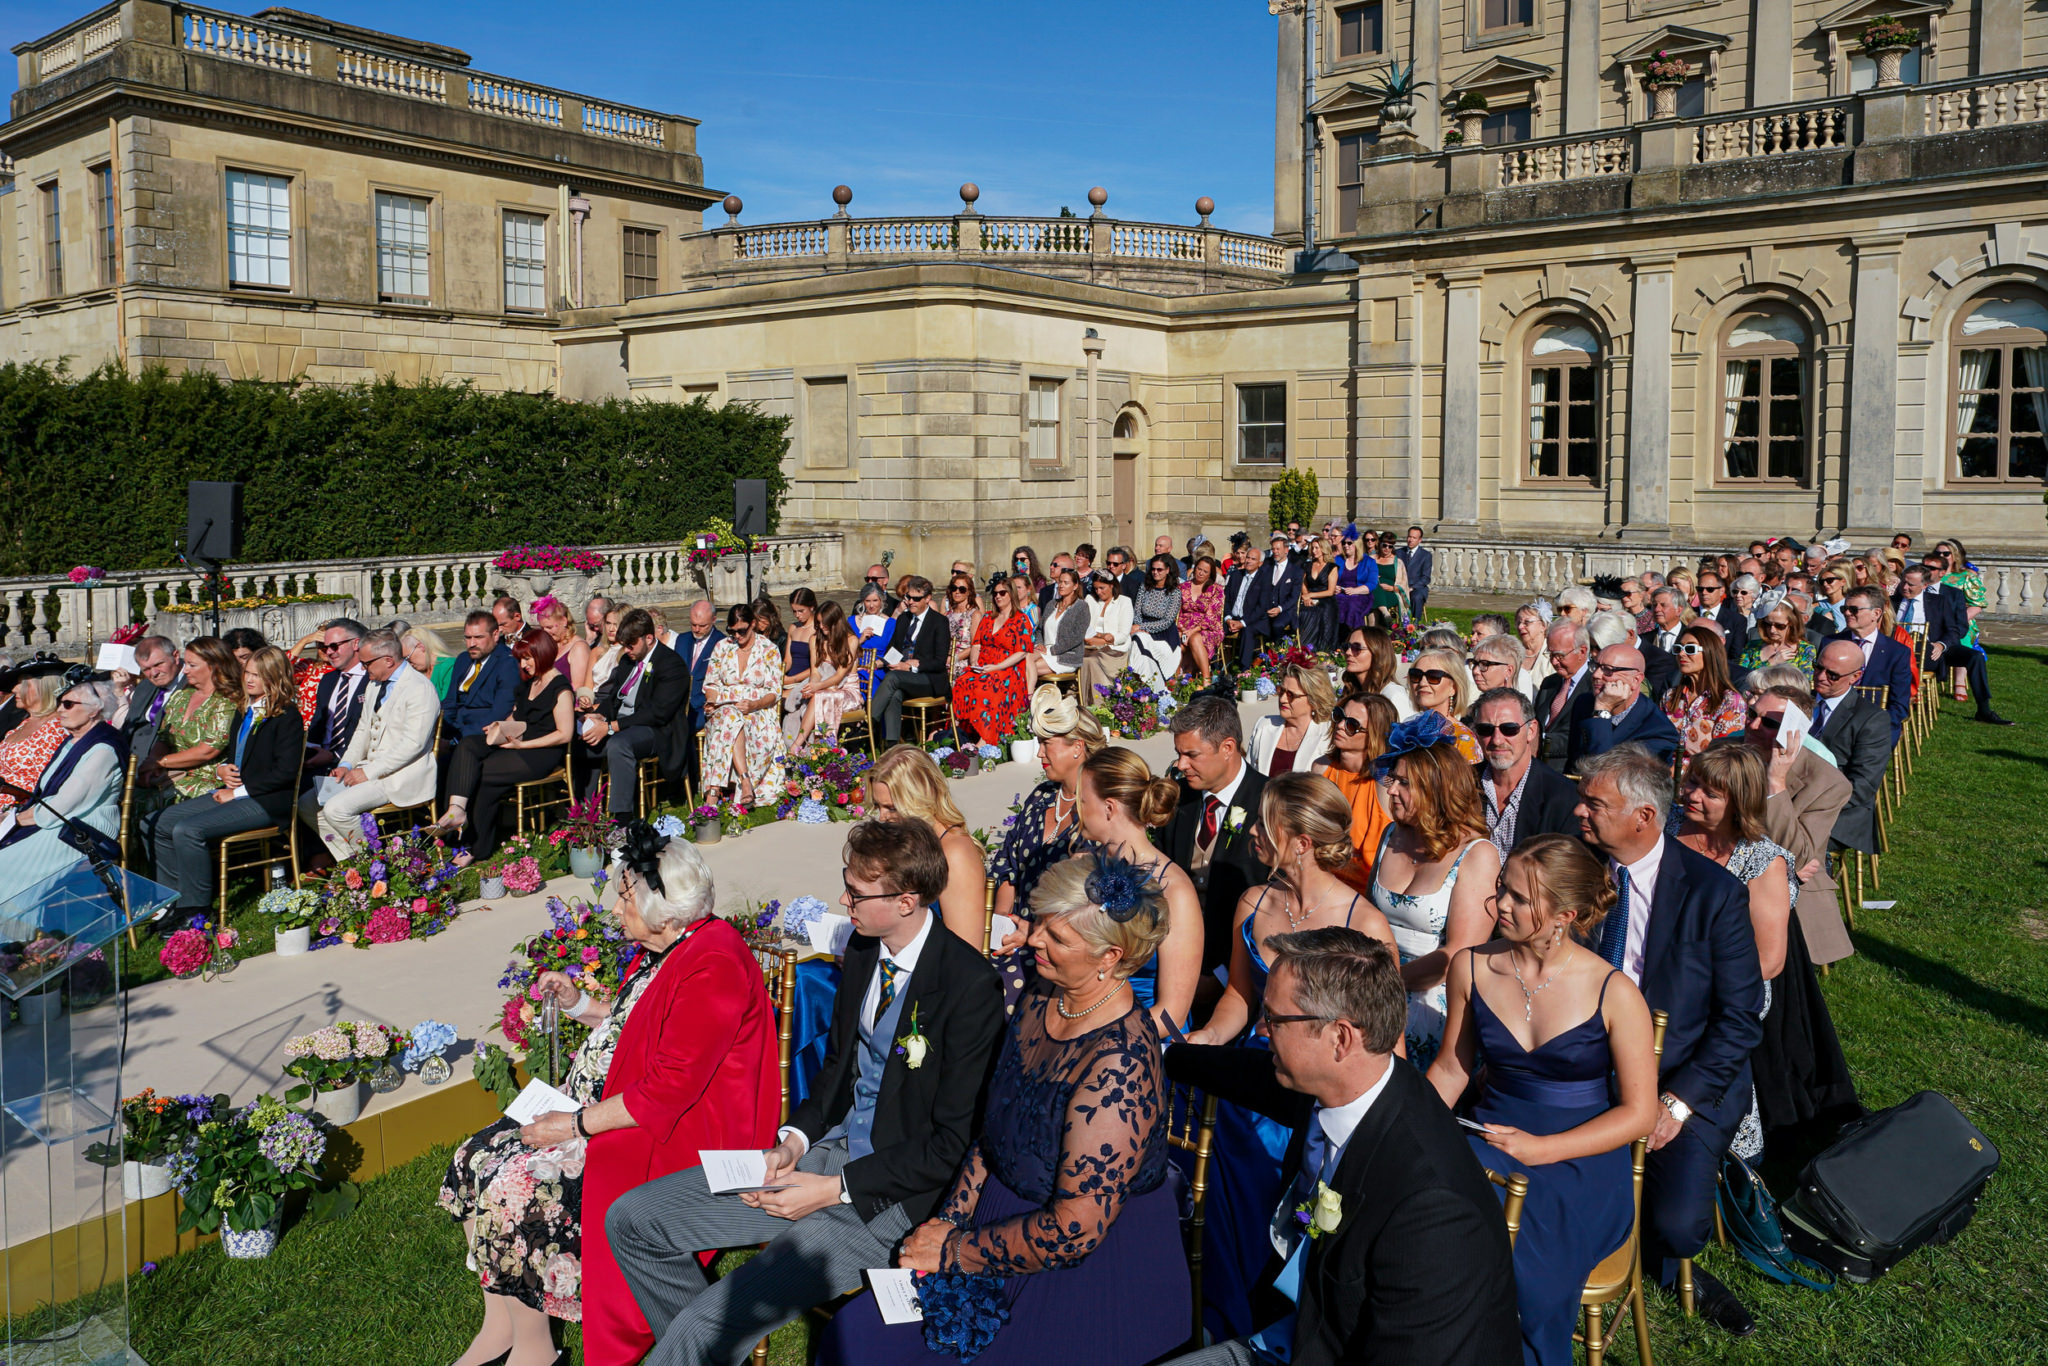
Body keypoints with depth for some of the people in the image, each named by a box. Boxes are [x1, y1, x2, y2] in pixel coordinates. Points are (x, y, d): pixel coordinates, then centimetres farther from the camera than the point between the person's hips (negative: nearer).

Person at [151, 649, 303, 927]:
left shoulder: (287, 717, -10)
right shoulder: (245, 711, 18)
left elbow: (285, 772, -17)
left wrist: (239, 791, -15)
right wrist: (222, 768, 5)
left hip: (266, 801, -9)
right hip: (233, 793, 9)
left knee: (188, 830, -23)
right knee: (166, 823, -1)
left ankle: (195, 910, -12)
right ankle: (171, 902, 6)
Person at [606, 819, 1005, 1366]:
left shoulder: (971, 985, -21)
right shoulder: (862, 947, 3)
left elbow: (953, 1141, -17)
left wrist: (836, 1189, -16)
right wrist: (796, 1138, -1)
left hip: (893, 1193, -8)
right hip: (829, 1146, 8)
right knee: (630, 1219, 4)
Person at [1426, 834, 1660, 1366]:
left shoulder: (1614, 993, -10)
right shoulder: (1472, 968, 1)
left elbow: (1640, 1112, -4)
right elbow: (1451, 1067, 12)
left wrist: (1542, 1149, -14)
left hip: (1580, 1162, -3)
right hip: (1489, 1145, 3)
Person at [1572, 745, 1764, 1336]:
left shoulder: (1715, 892, -10)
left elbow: (1741, 1017, -8)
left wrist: (1678, 1102, -16)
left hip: (1686, 1084, -3)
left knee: (1677, 1225, -23)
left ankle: (1664, 1256, 17)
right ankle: (1672, 1272, 6)